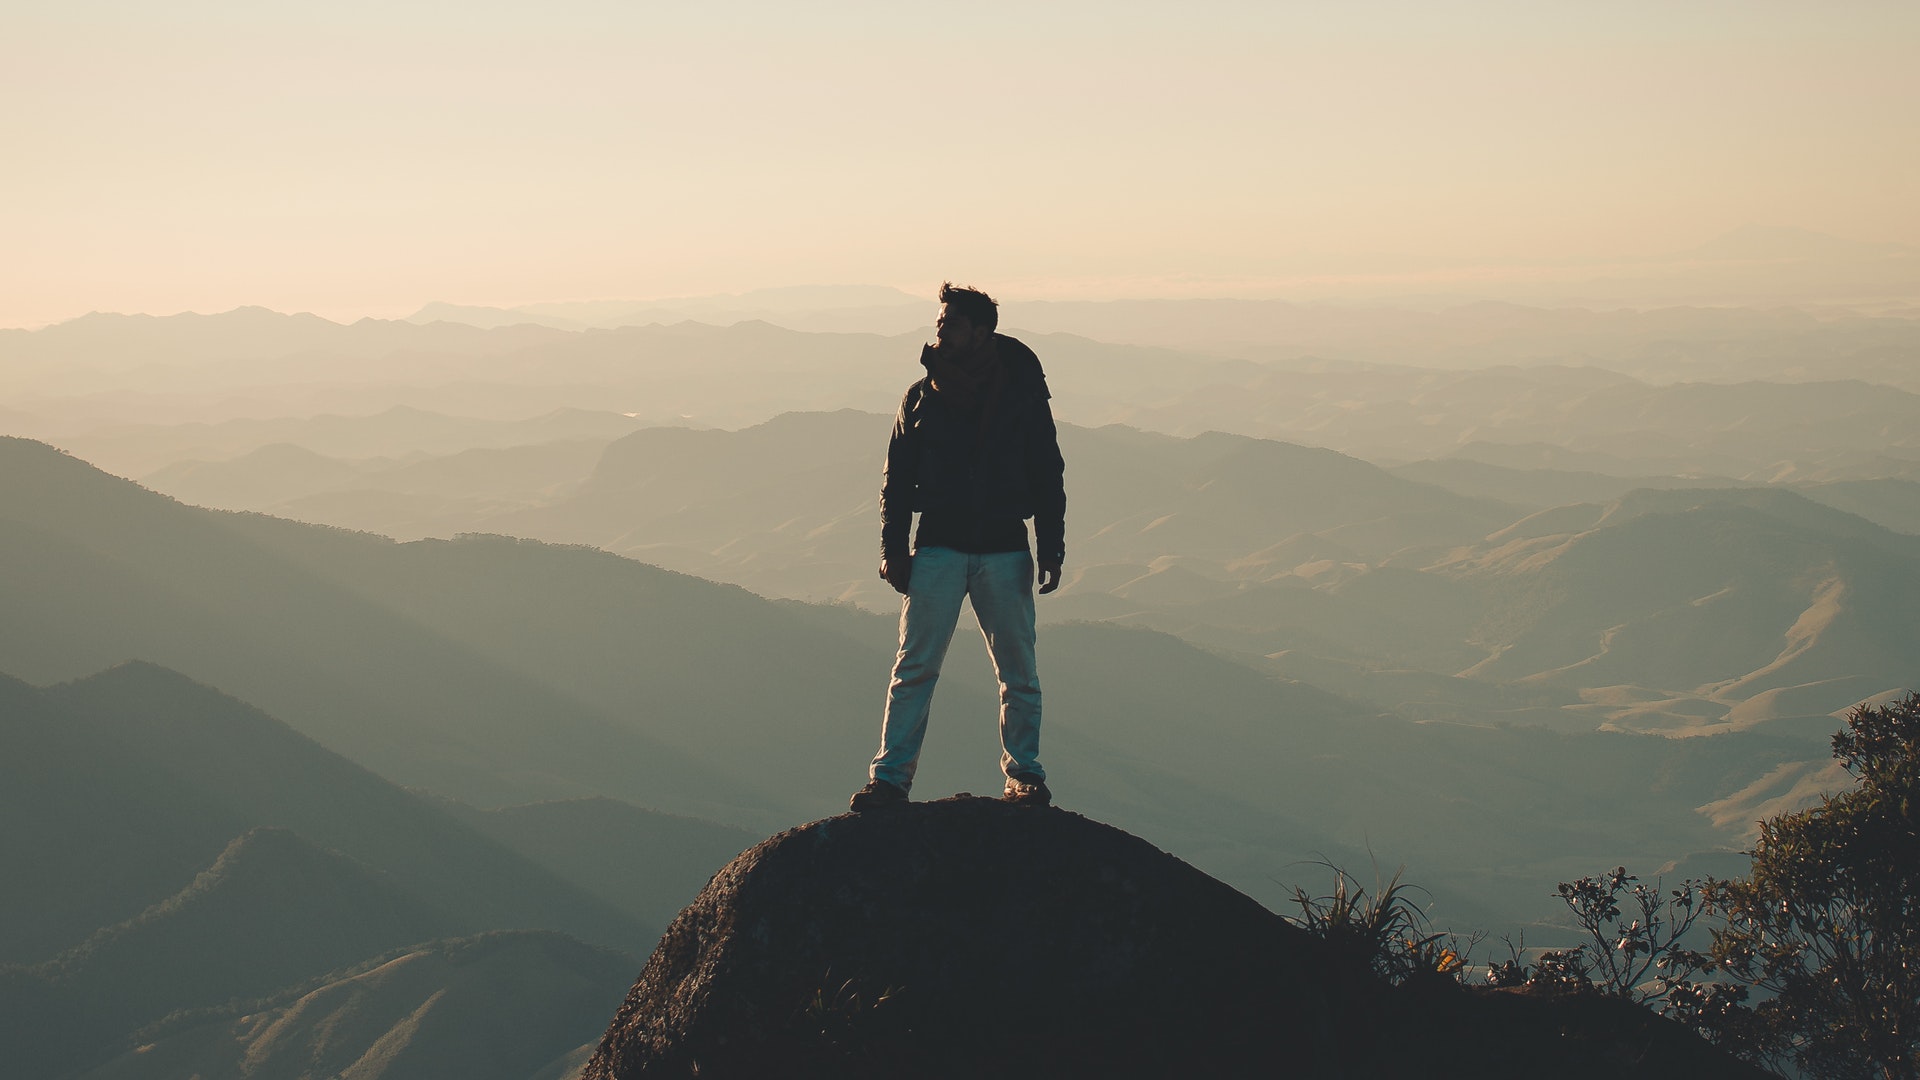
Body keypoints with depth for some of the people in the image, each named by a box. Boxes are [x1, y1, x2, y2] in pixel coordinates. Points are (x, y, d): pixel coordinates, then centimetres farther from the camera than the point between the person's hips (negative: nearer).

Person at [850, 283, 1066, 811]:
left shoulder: (1023, 395, 2)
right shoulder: (922, 397, 5)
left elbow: (1048, 477, 6)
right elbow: (896, 480, 8)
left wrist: (1051, 550, 0)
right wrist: (893, 549, 0)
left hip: (1005, 553, 0)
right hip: (938, 549, 0)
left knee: (1018, 672, 4)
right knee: (914, 668, -5)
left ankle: (1024, 773, 16)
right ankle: (890, 776, -2)